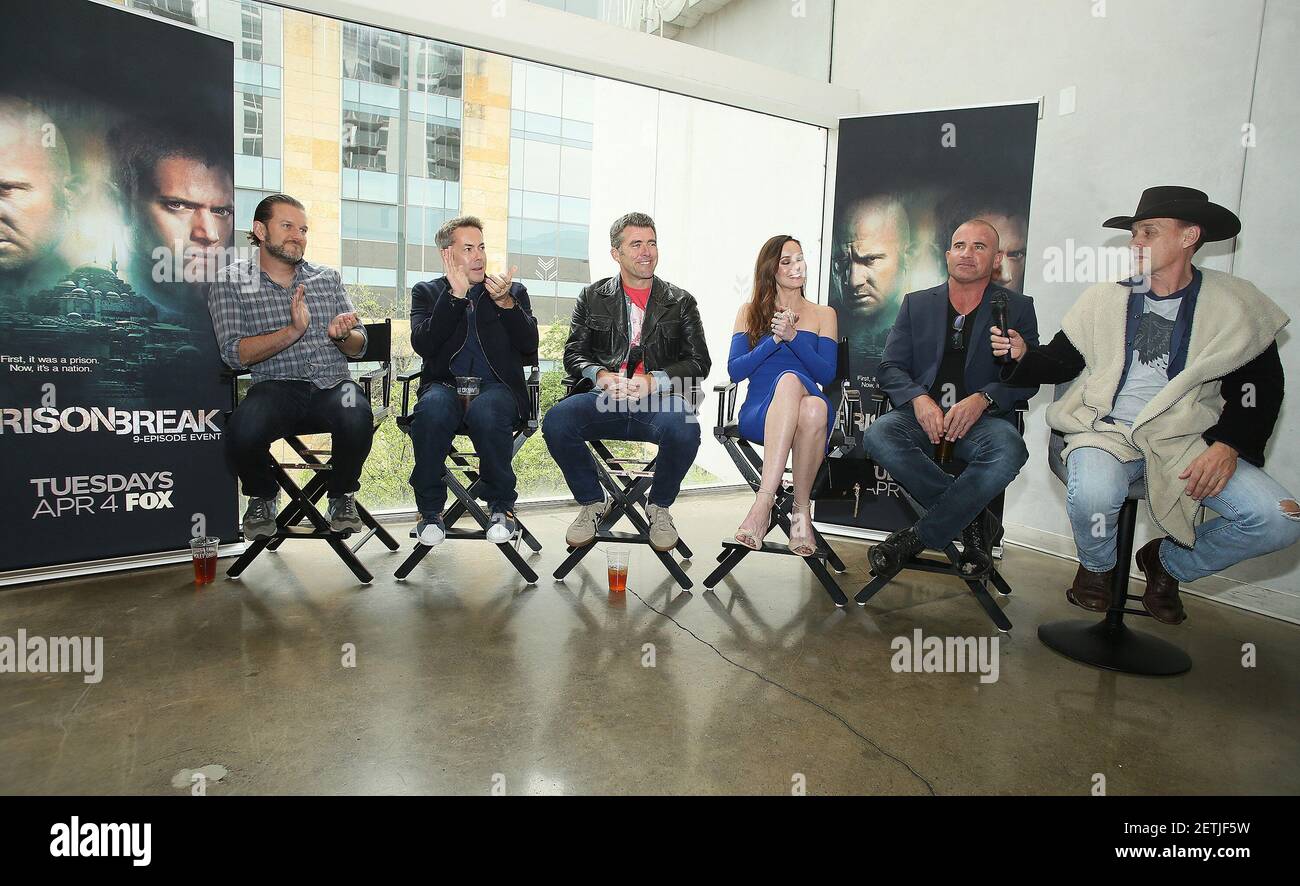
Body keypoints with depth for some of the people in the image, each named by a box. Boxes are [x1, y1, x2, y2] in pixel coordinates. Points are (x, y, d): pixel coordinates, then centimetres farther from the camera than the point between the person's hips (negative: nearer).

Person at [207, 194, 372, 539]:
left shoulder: (328, 277, 18)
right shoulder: (230, 282, 9)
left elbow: (358, 346, 14)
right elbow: (234, 354, -4)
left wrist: (343, 334, -10)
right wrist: (292, 331, -18)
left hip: (332, 384, 1)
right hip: (275, 387, -1)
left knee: (357, 419, -34)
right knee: (242, 434, -34)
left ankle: (342, 495, -2)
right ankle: (263, 497, 3)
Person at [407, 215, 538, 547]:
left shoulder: (513, 291, 17)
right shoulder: (427, 292, 15)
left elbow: (529, 345, 3)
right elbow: (423, 345, -3)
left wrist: (505, 302, -11)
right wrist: (455, 295, -10)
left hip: (496, 386, 0)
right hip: (445, 384, 1)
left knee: (485, 411, -36)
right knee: (432, 409, -35)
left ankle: (502, 505, -16)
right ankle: (430, 509, -17)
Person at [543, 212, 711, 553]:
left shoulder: (681, 302, 15)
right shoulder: (592, 297, 17)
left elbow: (698, 362, 7)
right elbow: (573, 354, 11)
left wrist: (654, 380, -11)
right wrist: (601, 376, -12)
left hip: (659, 400, -1)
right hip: (604, 398, 1)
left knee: (684, 429, -35)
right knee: (555, 421, -29)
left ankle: (659, 506, -4)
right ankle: (592, 503, -2)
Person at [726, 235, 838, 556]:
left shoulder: (823, 314, 20)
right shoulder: (750, 312, 19)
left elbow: (827, 375, 5)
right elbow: (735, 370, 5)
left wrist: (793, 337, -7)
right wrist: (774, 340, -6)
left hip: (811, 419, 1)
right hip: (759, 414, 0)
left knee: (815, 408, -39)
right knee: (789, 379, -37)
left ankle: (801, 509, -27)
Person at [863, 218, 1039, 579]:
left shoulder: (1017, 308, 11)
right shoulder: (916, 303, 15)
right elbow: (890, 367, 7)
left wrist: (982, 399, -18)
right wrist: (919, 398, -14)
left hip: (982, 418, -1)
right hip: (922, 414, 1)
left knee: (1008, 451, -36)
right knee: (878, 435, -32)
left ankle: (917, 537, -20)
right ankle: (972, 521, -16)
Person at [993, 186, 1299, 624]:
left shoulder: (1234, 305, 4)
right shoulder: (1103, 298, 7)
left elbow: (1260, 388, 5)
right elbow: (1061, 361, 10)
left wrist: (1228, 445, -11)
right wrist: (1022, 353, -11)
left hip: (1186, 439, 1)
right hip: (1107, 431, -1)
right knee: (1091, 497, -34)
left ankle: (1169, 562, 13)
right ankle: (1097, 566, 6)